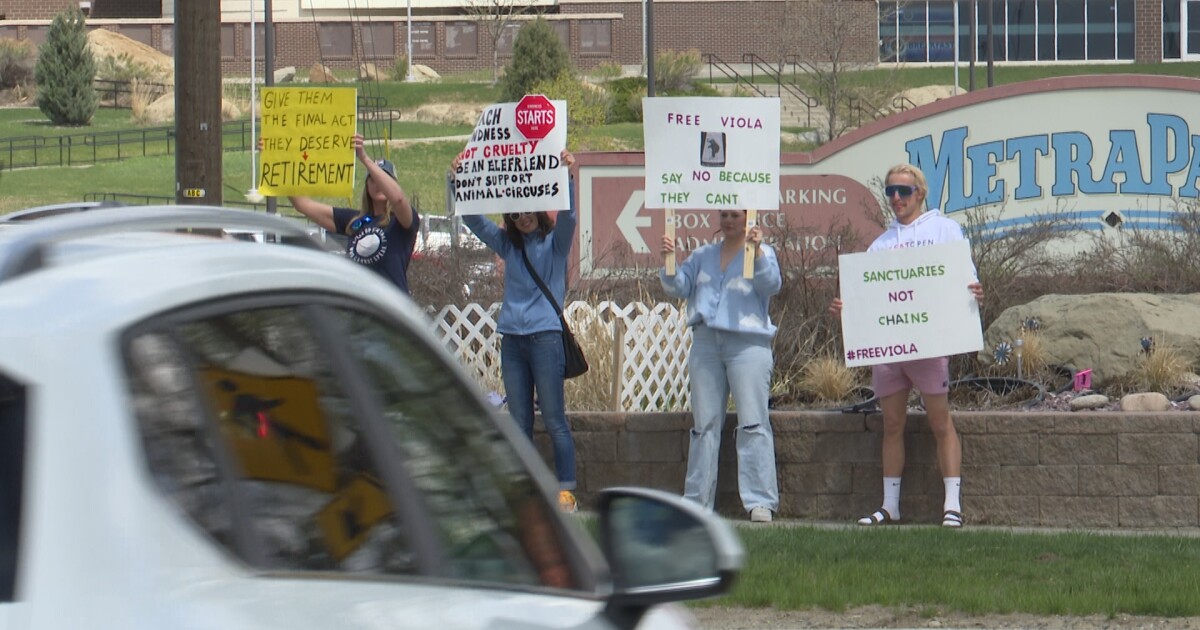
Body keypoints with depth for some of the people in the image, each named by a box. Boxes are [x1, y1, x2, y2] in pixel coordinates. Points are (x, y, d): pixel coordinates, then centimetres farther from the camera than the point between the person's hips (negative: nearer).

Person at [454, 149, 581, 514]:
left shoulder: (555, 241, 3)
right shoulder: (508, 244, 15)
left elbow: (567, 215, -14)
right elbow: (473, 220, 13)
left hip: (546, 335, -5)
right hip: (512, 338, 5)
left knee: (554, 420, -5)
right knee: (519, 423, 5)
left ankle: (566, 493, -3)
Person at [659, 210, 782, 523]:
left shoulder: (762, 253, 7)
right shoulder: (704, 256, 20)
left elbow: (771, 285, -9)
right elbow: (678, 287, 14)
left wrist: (757, 252, -21)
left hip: (747, 344, -5)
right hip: (706, 342, 5)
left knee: (753, 423, -10)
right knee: (704, 423, 6)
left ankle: (760, 501, -12)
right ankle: (697, 500, 10)